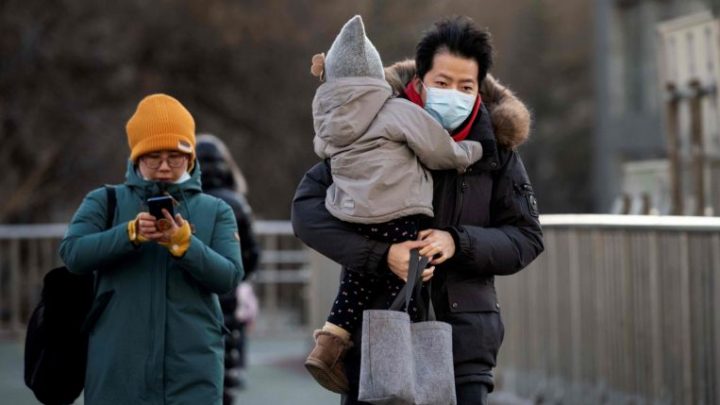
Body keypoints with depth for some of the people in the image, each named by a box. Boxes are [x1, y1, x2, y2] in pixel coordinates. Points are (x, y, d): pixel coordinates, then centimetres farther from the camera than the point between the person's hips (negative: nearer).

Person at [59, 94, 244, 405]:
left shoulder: (216, 211, 13)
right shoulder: (104, 203, 11)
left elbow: (230, 277, 0)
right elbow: (72, 254, -5)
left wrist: (183, 243, -17)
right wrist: (131, 234, -19)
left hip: (194, 371, 0)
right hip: (118, 370, 0)